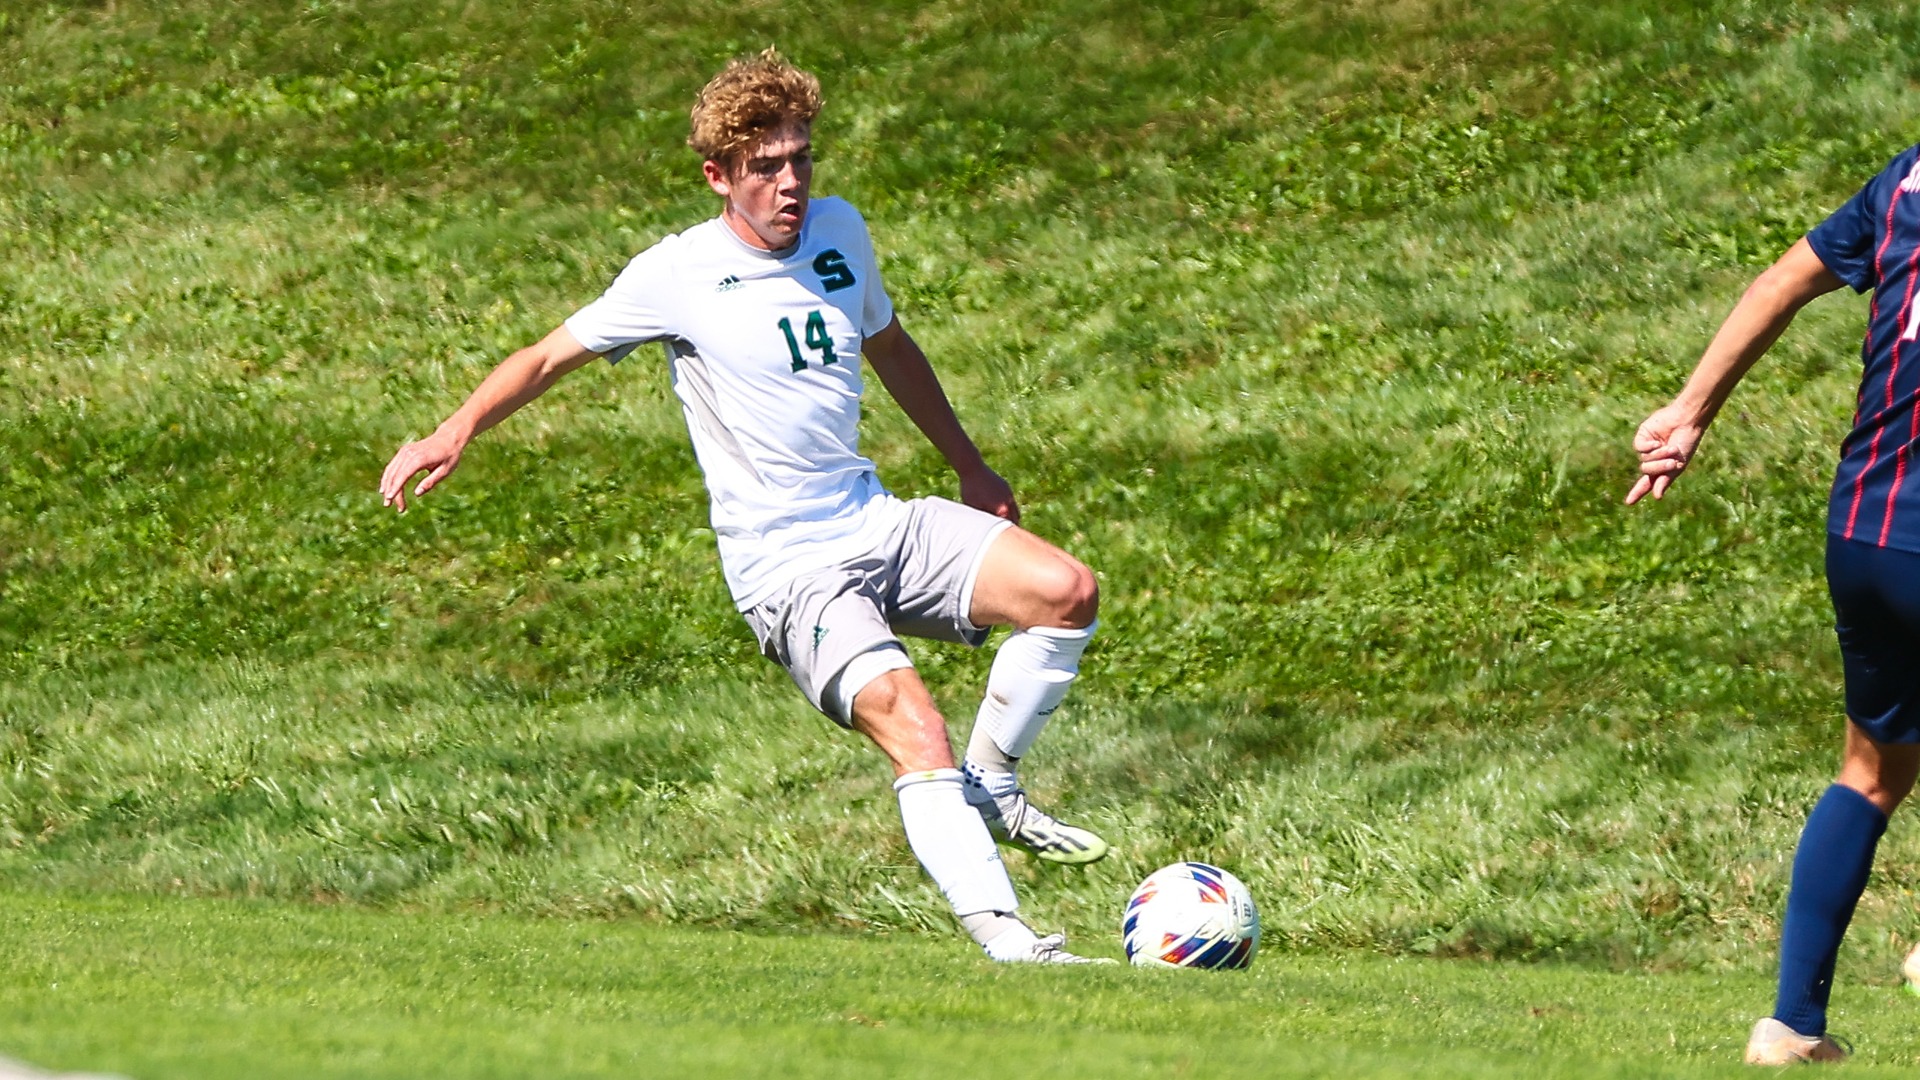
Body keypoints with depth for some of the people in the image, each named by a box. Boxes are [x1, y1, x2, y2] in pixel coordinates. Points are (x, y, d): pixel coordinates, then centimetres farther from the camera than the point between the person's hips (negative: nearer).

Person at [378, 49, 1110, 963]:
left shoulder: (839, 232, 8)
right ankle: (1001, 937, -32)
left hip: (879, 524, 6)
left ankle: (990, 787, 3)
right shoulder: (680, 274, -8)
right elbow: (553, 355, 0)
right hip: (788, 570, -6)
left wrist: (972, 469, 34)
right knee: (912, 730, -26)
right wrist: (457, 430, -17)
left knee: (1066, 591, -15)